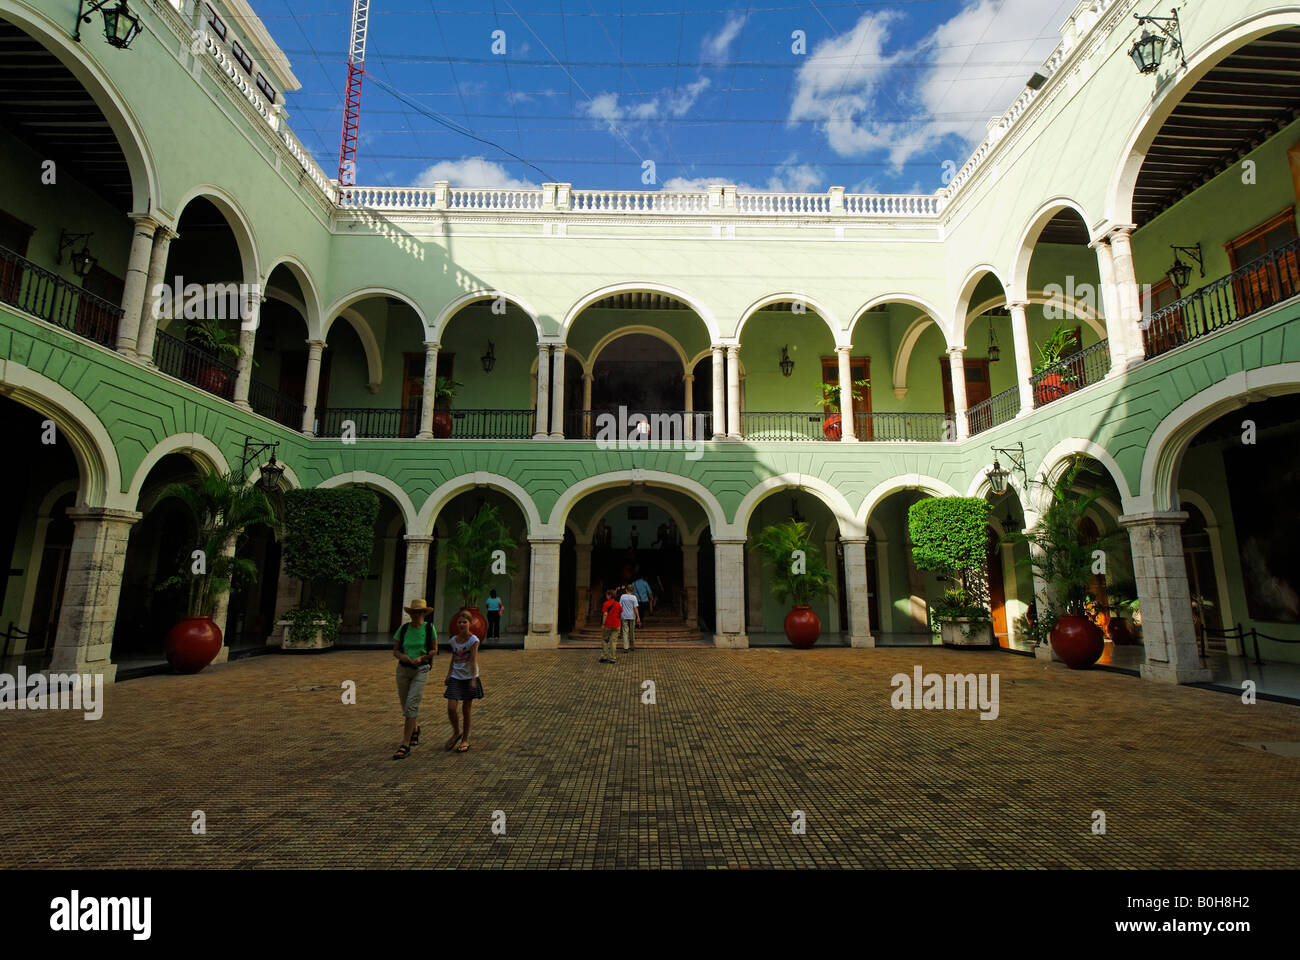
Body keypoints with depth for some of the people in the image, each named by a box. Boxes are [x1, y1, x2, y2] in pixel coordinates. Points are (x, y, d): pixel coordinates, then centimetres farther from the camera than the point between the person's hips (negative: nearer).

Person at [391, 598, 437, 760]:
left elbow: (434, 650, 0)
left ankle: (405, 745, -9)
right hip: (403, 669, 4)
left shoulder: (429, 628, -6)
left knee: (411, 706, -14)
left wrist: (421, 658, -17)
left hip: (421, 670, -4)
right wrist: (402, 656, -17)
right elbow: (395, 650, 5)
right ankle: (416, 728, 44)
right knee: (405, 705, 14)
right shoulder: (403, 629, 0)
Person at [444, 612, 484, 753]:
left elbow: (474, 661, -15)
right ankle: (457, 731, 21)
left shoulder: (473, 640, -10)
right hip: (455, 678, 4)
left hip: (469, 677, -4)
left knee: (466, 709, 5)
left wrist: (473, 679, -21)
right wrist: (448, 675, 12)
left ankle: (465, 739, 19)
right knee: (451, 708, -6)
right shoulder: (453, 640, 5)